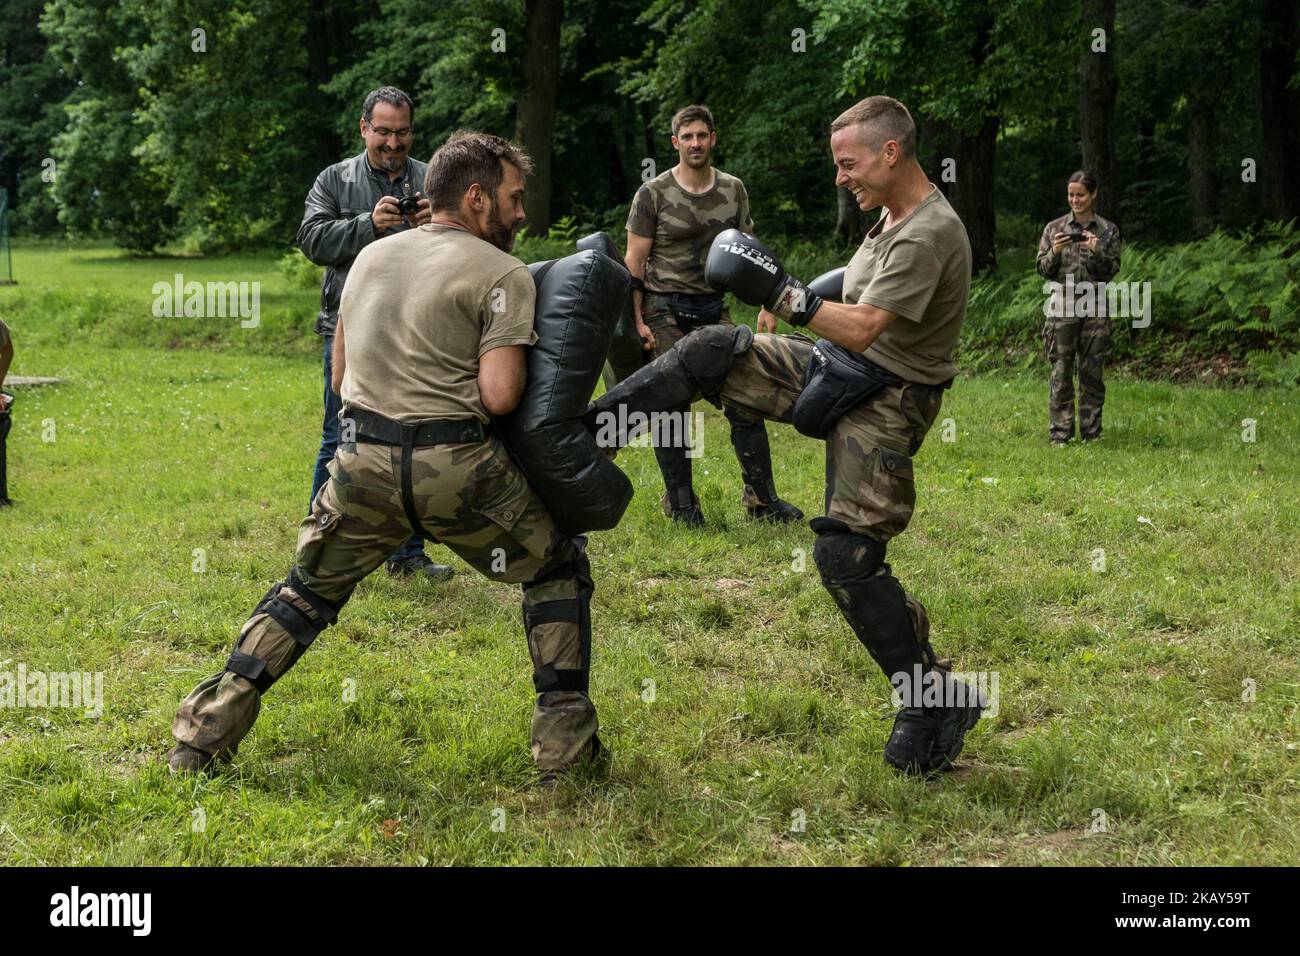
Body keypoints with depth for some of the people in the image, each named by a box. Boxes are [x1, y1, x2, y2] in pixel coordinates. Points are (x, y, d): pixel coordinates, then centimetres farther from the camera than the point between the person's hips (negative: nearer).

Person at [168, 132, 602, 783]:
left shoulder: (371, 257, 18)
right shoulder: (503, 275, -2)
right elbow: (499, 396, -13)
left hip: (362, 462, 5)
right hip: (456, 468, -5)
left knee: (306, 592, 23)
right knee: (558, 570, 16)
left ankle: (204, 735, 20)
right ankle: (563, 742, 12)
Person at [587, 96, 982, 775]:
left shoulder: (928, 235, -22)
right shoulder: (895, 217, 10)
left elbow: (863, 330, -29)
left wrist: (782, 293, -31)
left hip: (885, 400, -9)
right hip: (834, 369, 9)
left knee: (846, 552, -16)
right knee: (712, 352, -5)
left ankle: (937, 702, -4)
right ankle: (579, 427, 0)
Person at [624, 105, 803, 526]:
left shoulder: (733, 191, 7)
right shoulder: (653, 194, -4)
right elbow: (634, 263, -3)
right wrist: (638, 321, -10)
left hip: (714, 309, 3)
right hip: (665, 311, -3)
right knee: (672, 409, 0)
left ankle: (761, 497, 6)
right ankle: (680, 501, 12)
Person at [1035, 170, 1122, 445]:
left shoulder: (1108, 230, 7)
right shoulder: (1054, 228, 7)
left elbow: (1111, 271, 2)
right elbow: (1043, 270, 5)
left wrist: (1098, 252, -15)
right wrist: (1054, 252, -14)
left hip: (1095, 305, 1)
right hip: (1062, 304, 0)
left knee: (1092, 371, 3)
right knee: (1061, 371, -3)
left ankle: (1091, 432, 10)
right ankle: (1059, 433, 0)